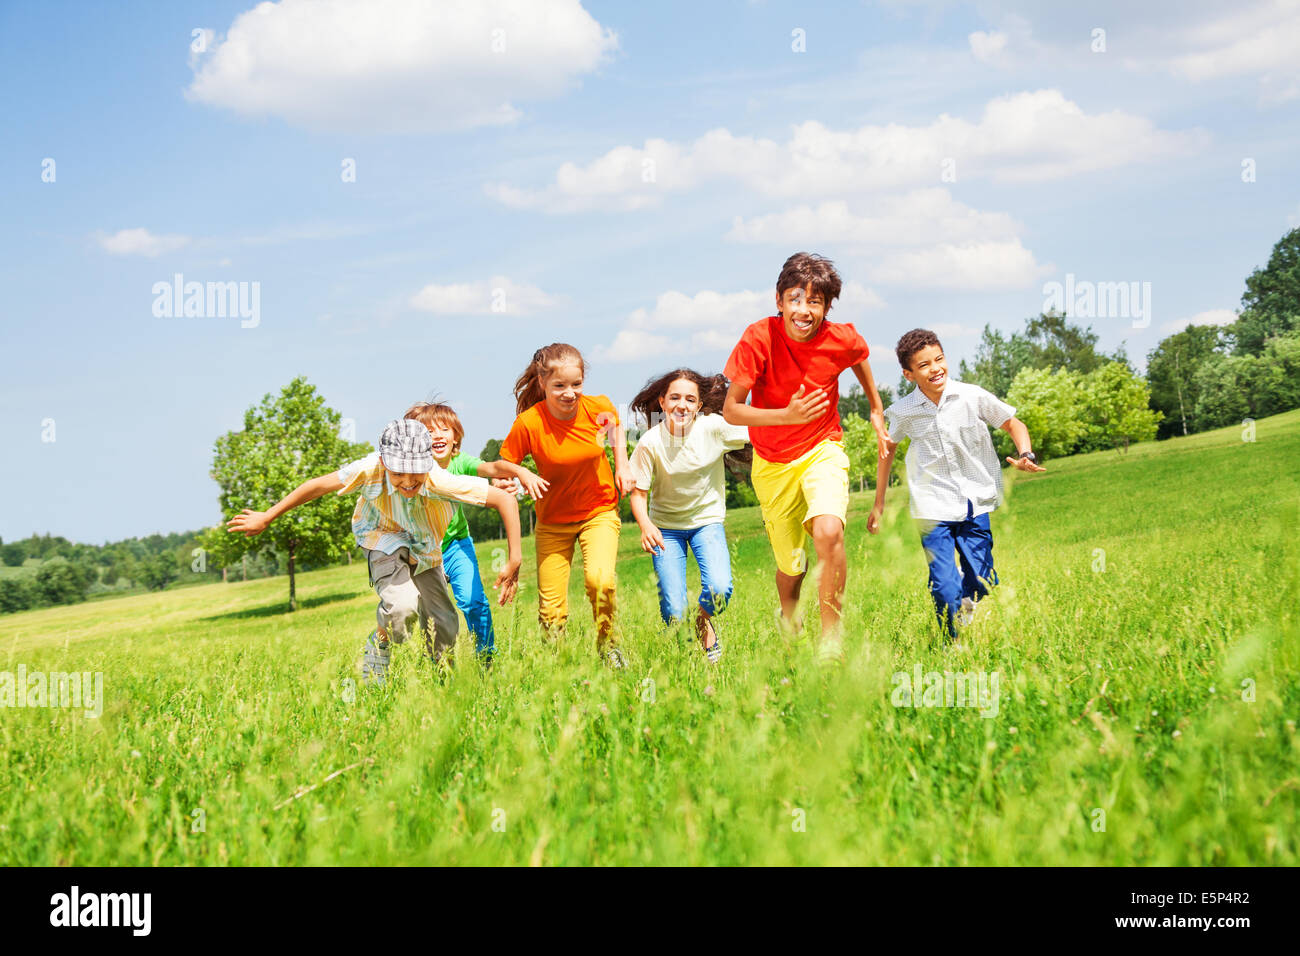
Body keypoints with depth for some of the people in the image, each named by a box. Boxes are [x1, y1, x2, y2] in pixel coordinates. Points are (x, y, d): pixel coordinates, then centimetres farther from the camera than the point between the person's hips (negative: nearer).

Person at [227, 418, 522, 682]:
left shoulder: (441, 481, -40)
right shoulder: (370, 471, -38)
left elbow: (506, 499, -34)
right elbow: (318, 485, -22)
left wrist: (514, 562, -34)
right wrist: (266, 518, -12)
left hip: (424, 546, 2)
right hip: (383, 536, -2)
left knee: (443, 628, 5)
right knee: (402, 604, -30)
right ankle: (373, 674, -1)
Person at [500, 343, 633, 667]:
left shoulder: (598, 408, -15)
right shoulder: (528, 424, -22)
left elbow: (615, 427, 10)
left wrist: (622, 466, 0)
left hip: (599, 511, 0)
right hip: (553, 520, 0)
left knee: (599, 579, -26)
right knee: (551, 608, 0)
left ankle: (608, 642, 1)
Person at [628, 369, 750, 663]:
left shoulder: (714, 428, -17)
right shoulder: (650, 444, -18)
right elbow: (638, 493, -12)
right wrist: (646, 525, -31)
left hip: (707, 520, 1)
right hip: (666, 526, -1)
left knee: (719, 590, -25)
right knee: (673, 611, -12)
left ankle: (705, 622, 13)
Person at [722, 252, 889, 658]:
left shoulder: (841, 339, -14)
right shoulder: (759, 339, -21)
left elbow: (859, 358, 13)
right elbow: (731, 410, -19)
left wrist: (877, 410, 19)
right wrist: (787, 415, -32)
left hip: (822, 450, 0)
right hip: (773, 464, 0)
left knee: (829, 532, -29)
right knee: (792, 564, 9)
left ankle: (831, 641, -15)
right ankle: (787, 617, 47)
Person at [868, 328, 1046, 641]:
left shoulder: (972, 397, -7)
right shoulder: (904, 412, -4)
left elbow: (1013, 424, 6)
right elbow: (888, 450, 14)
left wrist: (1026, 455, -14)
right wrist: (879, 504, 16)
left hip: (976, 504, 1)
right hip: (934, 507, -1)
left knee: (982, 584, 1)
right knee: (945, 590, -10)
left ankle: (968, 603, 34)